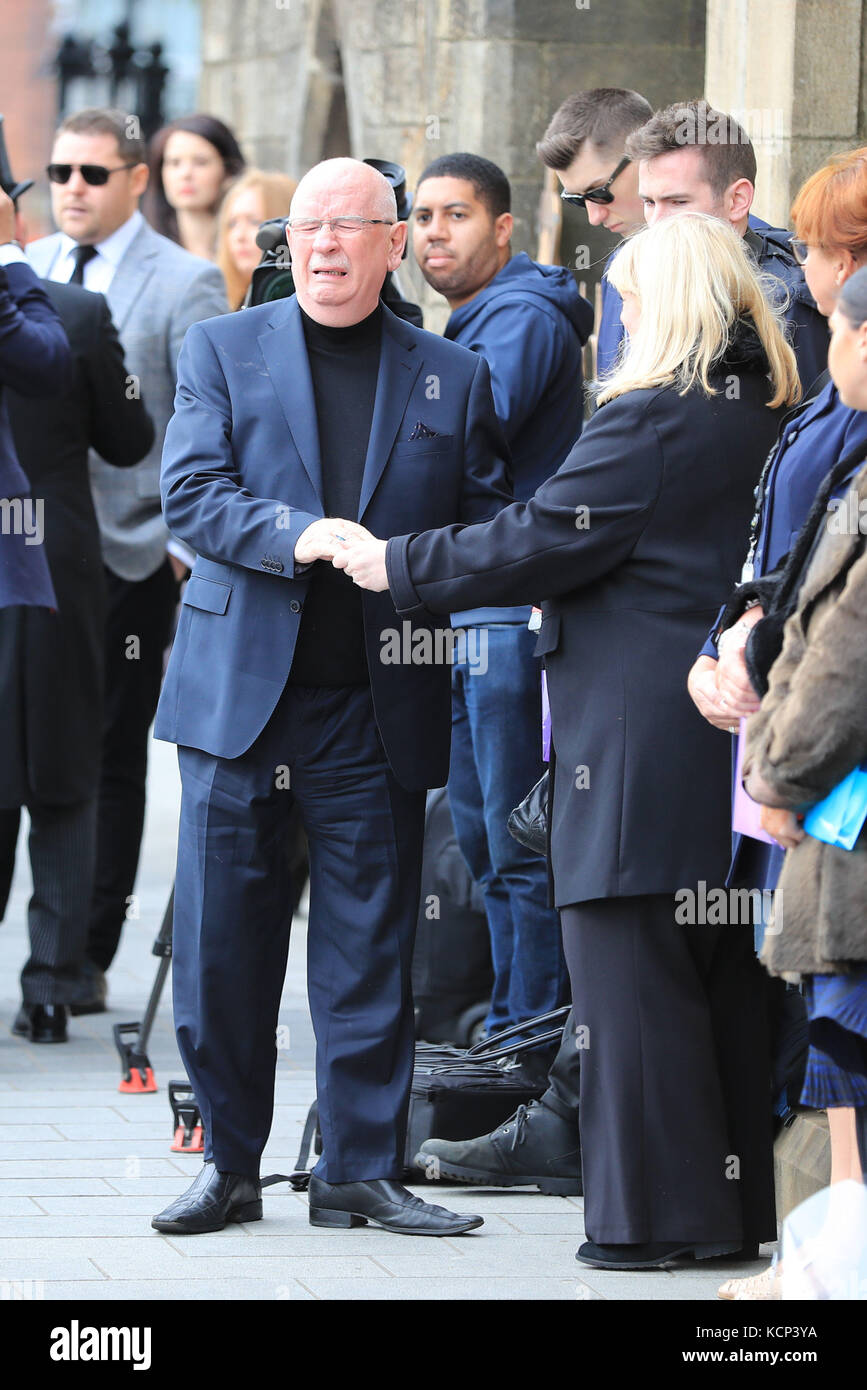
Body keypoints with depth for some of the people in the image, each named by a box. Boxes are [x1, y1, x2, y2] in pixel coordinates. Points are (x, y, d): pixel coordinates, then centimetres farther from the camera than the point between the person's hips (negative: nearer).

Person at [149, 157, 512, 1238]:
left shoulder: (454, 379, 10)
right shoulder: (222, 351, 7)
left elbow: (489, 524, 10)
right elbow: (190, 494, -4)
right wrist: (295, 535, -20)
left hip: (378, 704, 0)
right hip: (240, 692, 0)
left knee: (371, 953, 2)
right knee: (220, 943, 1)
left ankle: (361, 1169, 9)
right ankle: (228, 1165, 13)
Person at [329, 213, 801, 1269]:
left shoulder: (649, 420, -14)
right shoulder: (774, 418, 9)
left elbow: (542, 542, -11)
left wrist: (399, 565, -1)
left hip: (642, 738, -8)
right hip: (740, 736, 8)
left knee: (632, 973, -2)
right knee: (730, 974, 12)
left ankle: (655, 1214, -1)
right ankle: (747, 1202, 16)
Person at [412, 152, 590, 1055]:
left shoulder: (523, 317, -11)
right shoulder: (471, 324, 20)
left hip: (518, 615, -10)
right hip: (471, 616, 10)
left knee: (521, 845, -8)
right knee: (481, 836, 14)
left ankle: (531, 1047, -5)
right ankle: (507, 1031, 21)